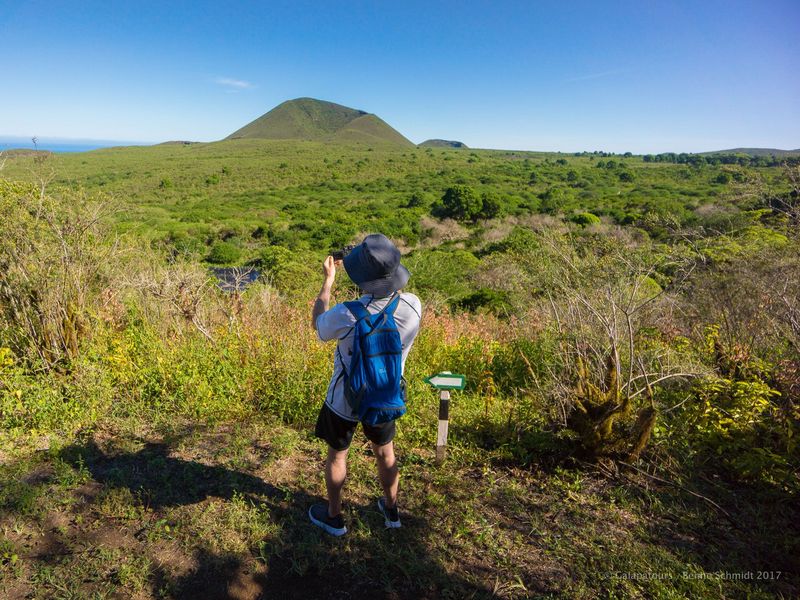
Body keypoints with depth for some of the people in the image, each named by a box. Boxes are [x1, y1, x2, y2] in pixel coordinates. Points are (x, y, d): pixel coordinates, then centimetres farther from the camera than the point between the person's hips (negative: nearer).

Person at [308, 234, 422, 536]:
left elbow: (318, 323, -9)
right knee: (385, 452, 27)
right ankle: (391, 509, 47)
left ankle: (333, 516, 42)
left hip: (345, 400, -3)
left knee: (337, 455, 22)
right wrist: (385, 275, 1)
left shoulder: (347, 315, -34)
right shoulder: (413, 305, -23)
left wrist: (328, 280, -1)